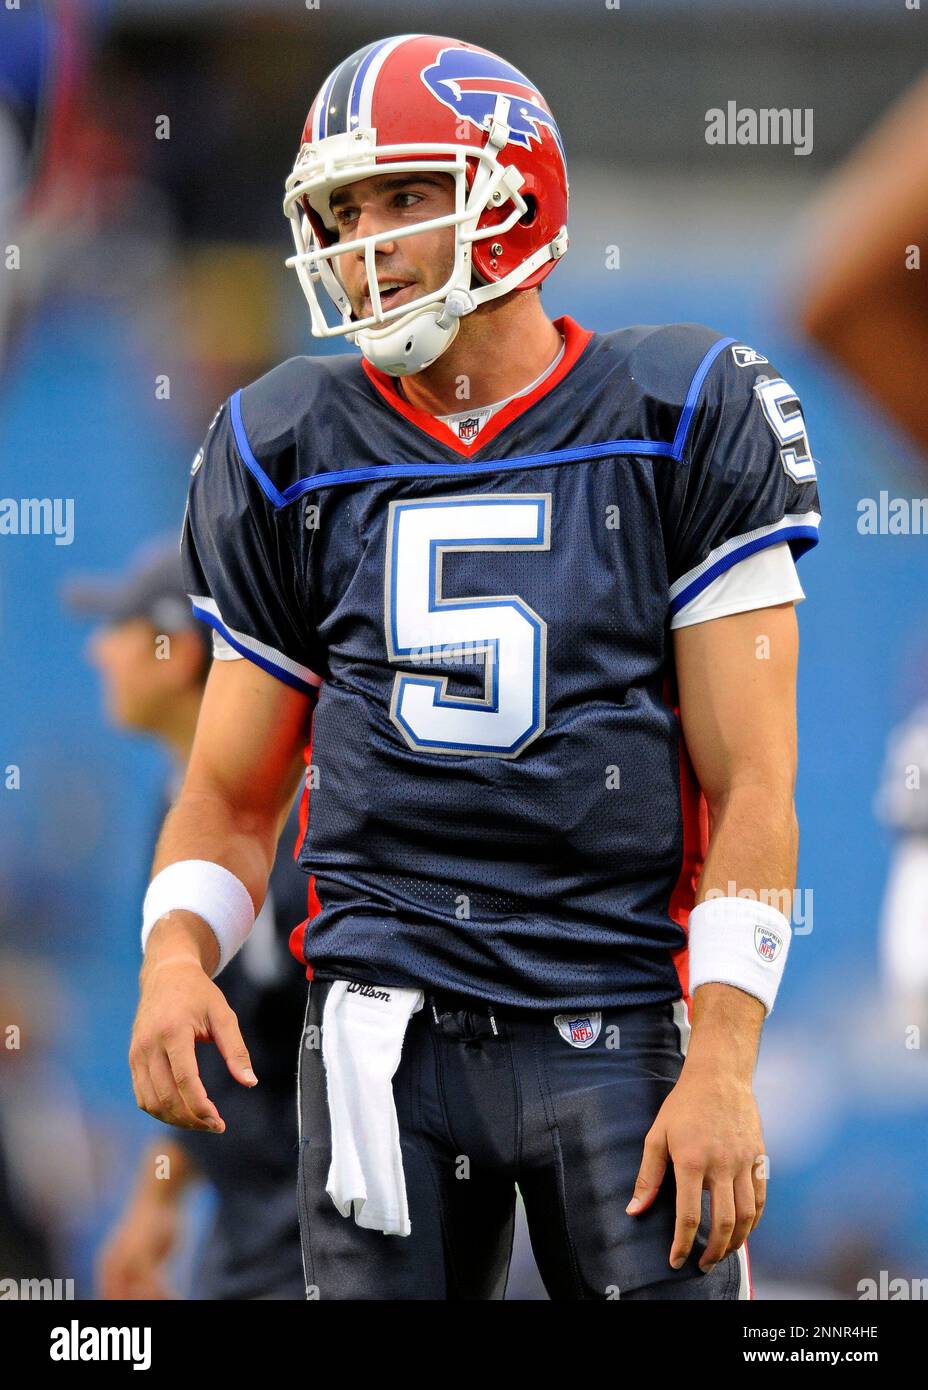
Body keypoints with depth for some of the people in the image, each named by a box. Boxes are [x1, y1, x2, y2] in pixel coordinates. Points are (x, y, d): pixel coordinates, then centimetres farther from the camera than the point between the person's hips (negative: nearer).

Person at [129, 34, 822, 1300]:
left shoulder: (680, 422, 1)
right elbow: (232, 795, 15)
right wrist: (175, 953, -7)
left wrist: (722, 1066, -12)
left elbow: (752, 791, -3)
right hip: (385, 1038, 3)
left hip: (619, 1028, -2)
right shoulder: (293, 455, 9)